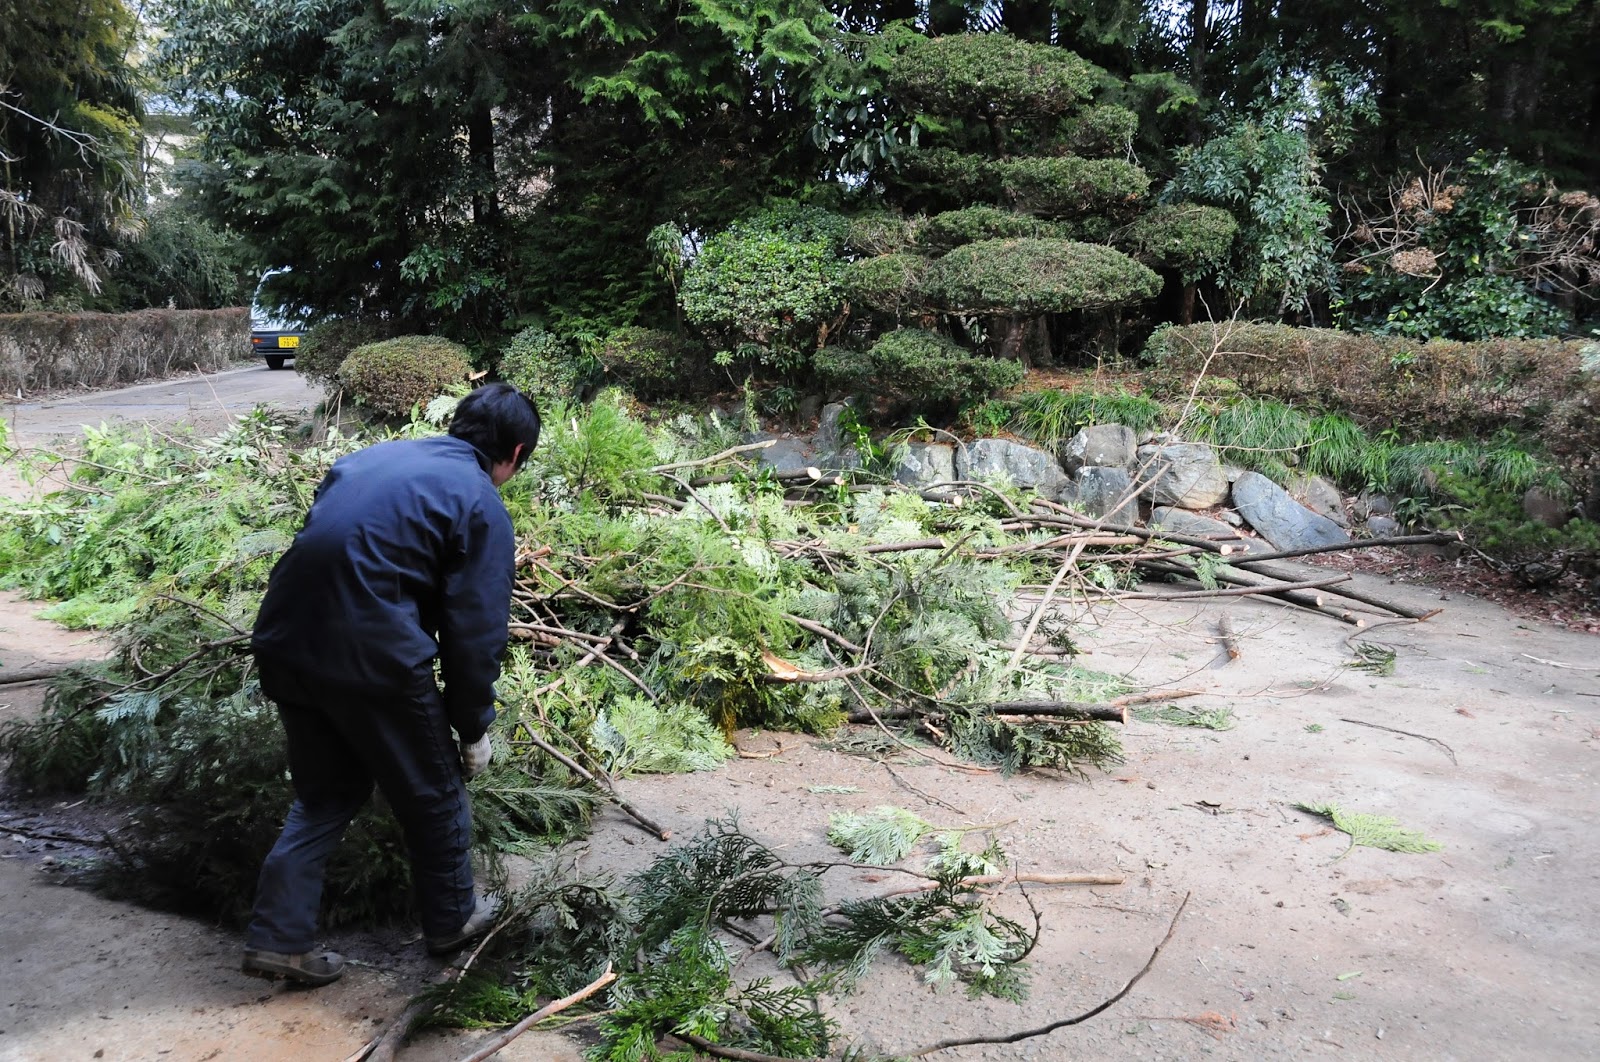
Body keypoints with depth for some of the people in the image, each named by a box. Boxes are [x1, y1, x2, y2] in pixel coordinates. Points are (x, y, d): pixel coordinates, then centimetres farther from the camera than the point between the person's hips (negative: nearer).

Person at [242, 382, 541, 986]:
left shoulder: (374, 457, 17)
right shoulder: (481, 505, -3)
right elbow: (475, 634, -5)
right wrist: (473, 729, 7)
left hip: (285, 643, 7)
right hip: (373, 659, -6)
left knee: (327, 794, 24)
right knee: (432, 793, 17)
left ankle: (277, 937, 22)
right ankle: (453, 918, 34)